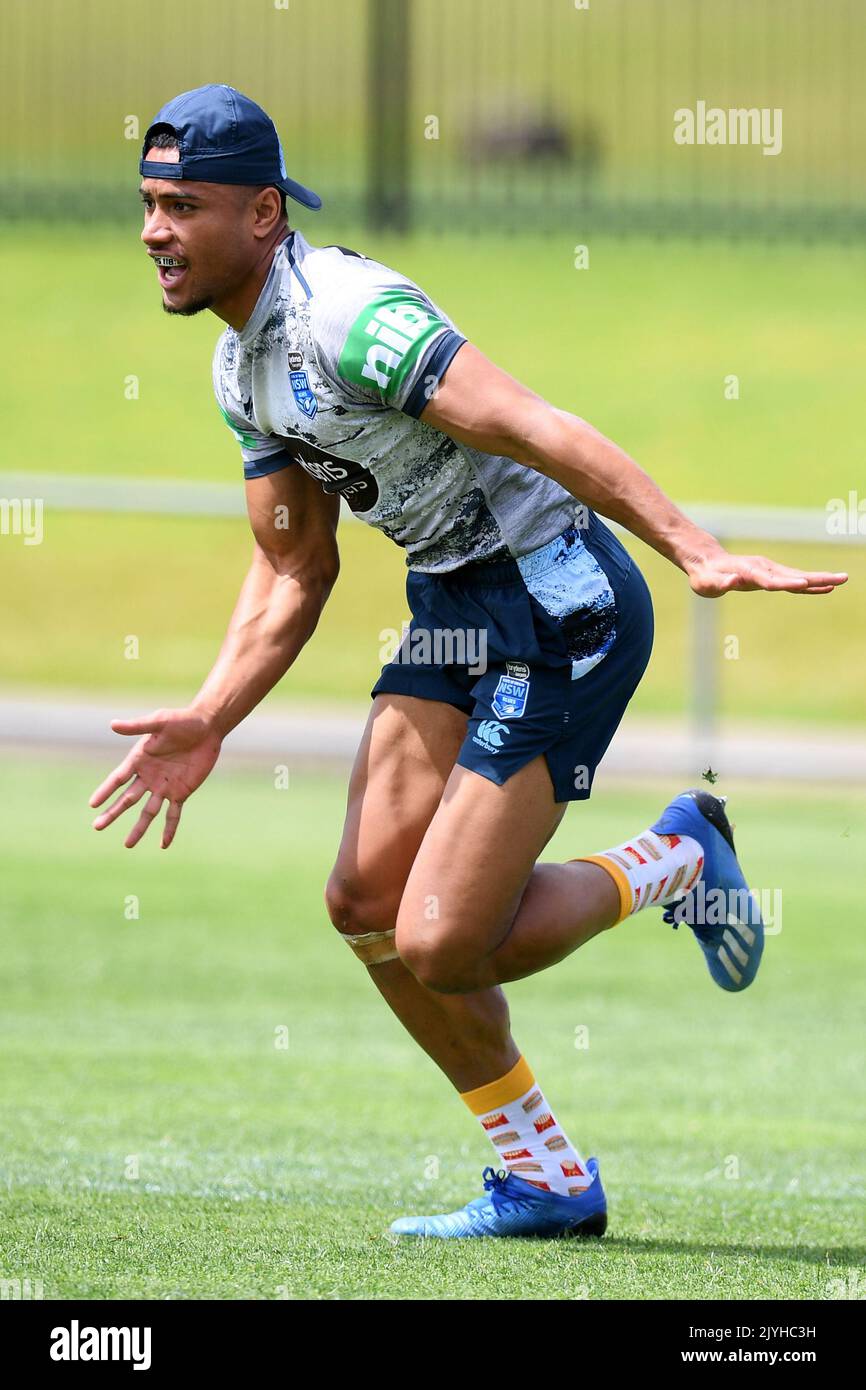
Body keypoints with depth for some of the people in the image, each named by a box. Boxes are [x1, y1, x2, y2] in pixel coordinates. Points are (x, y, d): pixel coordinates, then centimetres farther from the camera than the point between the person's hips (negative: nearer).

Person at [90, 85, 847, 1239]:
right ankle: (545, 1181, 16)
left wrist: (698, 553, -42)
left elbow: (535, 430, -33)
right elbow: (295, 571, 16)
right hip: (454, 610, 9)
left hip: (561, 609, -9)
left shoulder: (346, 315, -23)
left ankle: (676, 863, 13)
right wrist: (208, 724, 4)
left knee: (440, 947, -13)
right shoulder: (244, 365, 8)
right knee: (368, 901, 3)